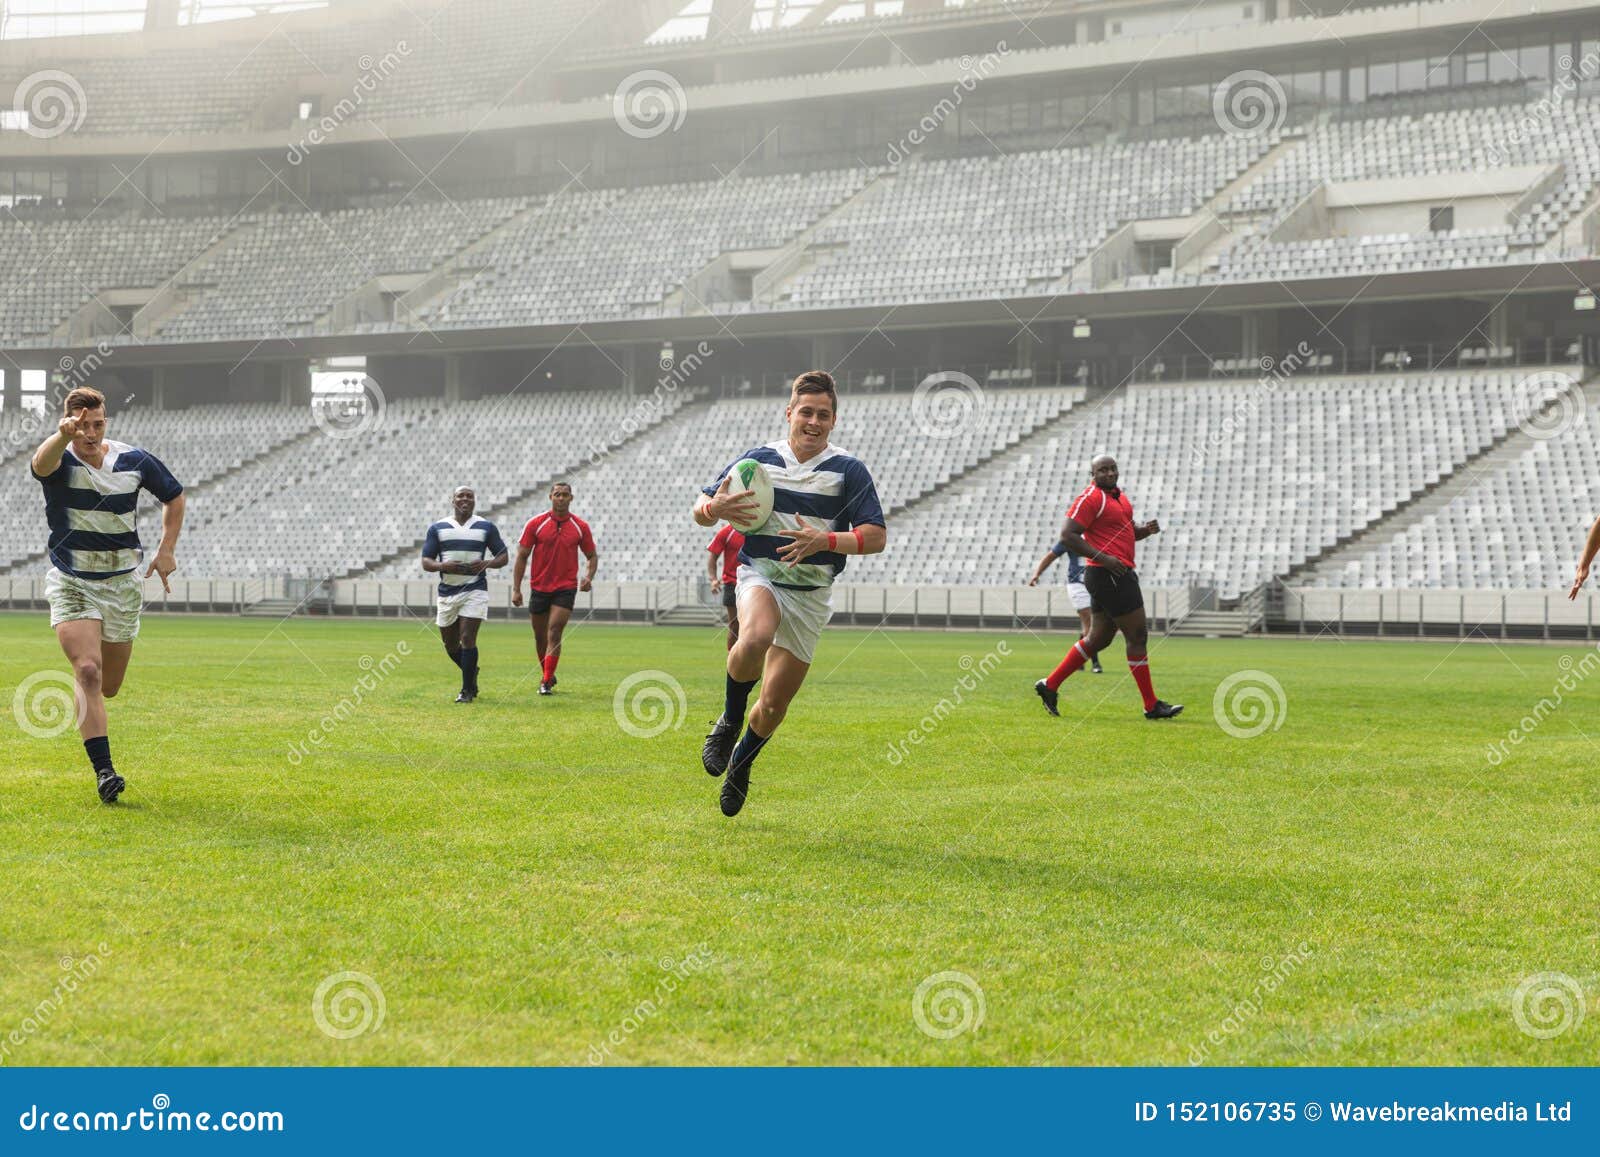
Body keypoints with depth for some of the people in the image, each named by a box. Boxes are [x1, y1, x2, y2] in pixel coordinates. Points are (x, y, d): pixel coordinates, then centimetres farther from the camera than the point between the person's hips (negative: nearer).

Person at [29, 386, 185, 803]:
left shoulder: (134, 460, -4)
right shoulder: (59, 460, -13)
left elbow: (174, 495, 13)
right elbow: (42, 462, -40)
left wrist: (167, 549, 3)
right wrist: (63, 436, -62)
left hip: (123, 582, 3)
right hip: (71, 583, -3)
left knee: (108, 687, 9)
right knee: (88, 671, -20)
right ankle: (104, 771, -18)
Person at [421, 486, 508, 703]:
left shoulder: (486, 527, 4)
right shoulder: (437, 528, 6)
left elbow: (503, 556, 7)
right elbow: (426, 561, 3)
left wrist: (486, 563, -13)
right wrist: (443, 566, -18)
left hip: (475, 590, -3)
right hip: (447, 592, 3)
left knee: (467, 639, -13)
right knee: (450, 644, 9)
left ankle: (467, 690, -3)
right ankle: (472, 672, 38)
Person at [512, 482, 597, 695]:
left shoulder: (581, 527, 1)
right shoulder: (536, 523, -2)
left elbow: (592, 555, 11)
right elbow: (522, 556, 1)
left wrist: (589, 577, -8)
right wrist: (516, 589, -4)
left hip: (566, 588, -1)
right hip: (539, 587, 1)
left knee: (554, 633, -14)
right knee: (540, 636, 10)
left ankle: (547, 682, -11)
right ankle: (547, 675, 31)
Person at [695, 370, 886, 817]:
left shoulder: (848, 470, -3)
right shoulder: (757, 459, 2)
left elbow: (876, 536, -7)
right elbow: (701, 509, 8)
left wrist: (824, 541, -23)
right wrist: (713, 508, -17)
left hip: (810, 594, 1)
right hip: (759, 576, -1)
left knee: (775, 703, 3)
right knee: (755, 637, -37)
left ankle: (741, 761, 36)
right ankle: (729, 722, -9)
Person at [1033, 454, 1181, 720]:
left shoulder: (1119, 495, 17)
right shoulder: (1091, 498, -12)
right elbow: (1067, 536, -18)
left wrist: (1146, 530, 6)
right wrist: (1103, 558, -22)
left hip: (1119, 576, 10)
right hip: (1109, 576, -10)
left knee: (1097, 639, 13)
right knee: (1138, 636, -5)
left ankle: (1049, 685, 19)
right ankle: (1152, 706, 2)